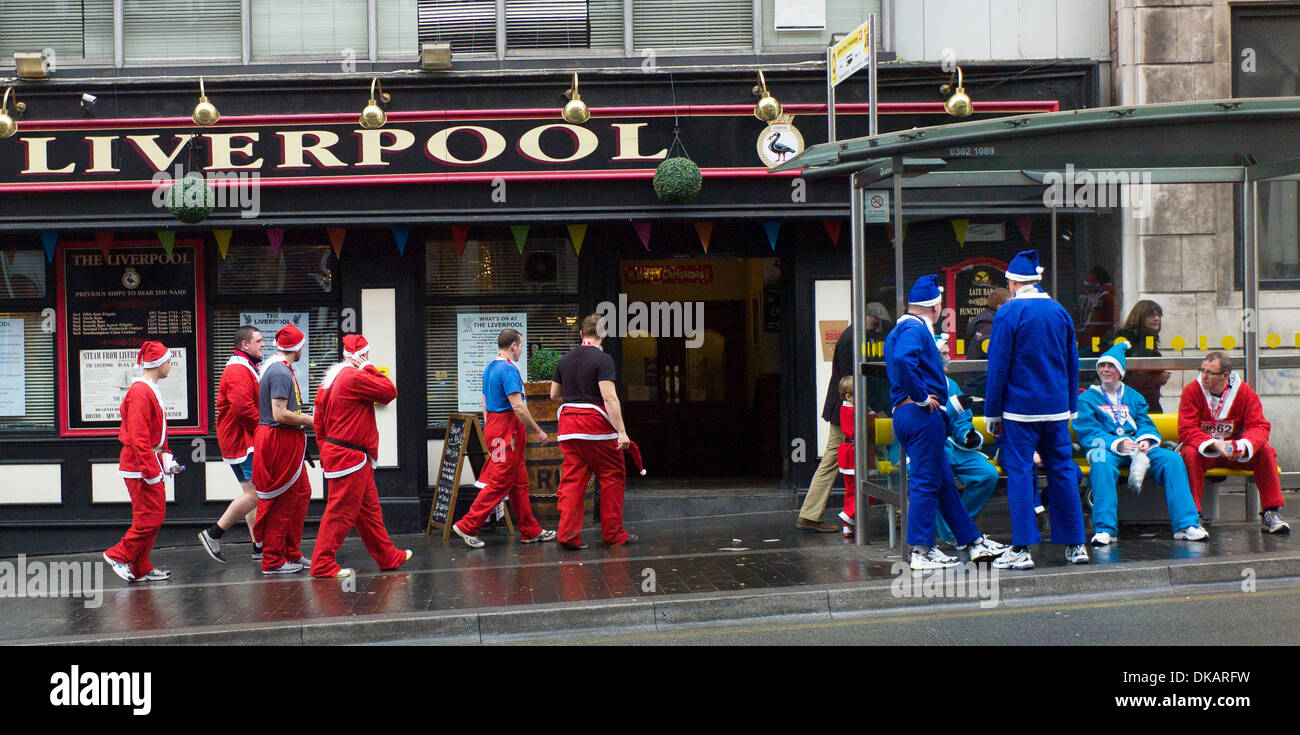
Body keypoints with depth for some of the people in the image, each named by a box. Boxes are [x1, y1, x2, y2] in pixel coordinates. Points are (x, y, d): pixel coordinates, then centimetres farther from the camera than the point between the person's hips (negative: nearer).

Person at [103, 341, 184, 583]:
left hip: (151, 460, 10)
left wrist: (166, 458, 15)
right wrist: (150, 472, -21)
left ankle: (141, 569, 16)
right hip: (140, 464, -10)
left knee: (155, 514, 11)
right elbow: (138, 437, -21)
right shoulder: (140, 392, -17)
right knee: (151, 515, -9)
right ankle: (119, 556, 4)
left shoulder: (151, 390, 15)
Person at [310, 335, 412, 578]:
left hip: (336, 454, 10)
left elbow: (319, 423, 15)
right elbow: (390, 392, -14)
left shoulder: (329, 380, 12)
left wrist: (326, 451, 20)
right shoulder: (355, 378, -17)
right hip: (350, 457, -10)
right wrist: (370, 368, -5)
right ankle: (323, 564, 1)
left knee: (369, 508, 16)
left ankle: (389, 557, 25)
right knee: (341, 511, -4)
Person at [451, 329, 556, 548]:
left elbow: (485, 403, 20)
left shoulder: (490, 368, 14)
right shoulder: (509, 369, -16)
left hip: (493, 426, 10)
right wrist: (538, 432, -13)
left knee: (519, 482, 13)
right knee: (500, 483, -6)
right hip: (507, 429, -10)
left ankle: (530, 531, 17)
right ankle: (468, 526, -4)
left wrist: (489, 429, 25)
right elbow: (518, 407, -21)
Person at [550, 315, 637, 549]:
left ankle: (568, 534, -2)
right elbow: (609, 397, -17)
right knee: (612, 477, 7)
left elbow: (554, 394, 18)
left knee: (572, 479, 6)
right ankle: (613, 534, 11)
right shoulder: (603, 360, -9)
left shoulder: (565, 360, 11)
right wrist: (621, 431, -17)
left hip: (567, 422, 6)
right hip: (596, 424, -6)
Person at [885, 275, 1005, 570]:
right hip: (922, 415, -11)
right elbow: (903, 360, -31)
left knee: (944, 483, 14)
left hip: (906, 414, 11)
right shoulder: (915, 330, -12)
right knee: (925, 482, -6)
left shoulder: (898, 331, 20)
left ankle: (974, 542, 21)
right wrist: (921, 398, -22)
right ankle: (922, 552, -2)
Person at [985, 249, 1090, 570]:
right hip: (1057, 408, 5)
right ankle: (1075, 545, 15)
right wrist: (1070, 408, 22)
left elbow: (998, 366, -9)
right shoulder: (1060, 311, 10)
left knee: (1019, 472, -2)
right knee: (1062, 471, 10)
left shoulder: (1009, 313, -8)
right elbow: (1072, 363, 15)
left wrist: (992, 412, -3)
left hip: (1020, 408, -5)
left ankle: (1022, 549, -5)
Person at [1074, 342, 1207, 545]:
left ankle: (1186, 525, -25)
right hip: (1107, 448, -4)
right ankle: (1104, 529, -44)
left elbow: (1145, 423, 13)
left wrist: (1145, 440, -12)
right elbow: (1087, 432, -4)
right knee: (1101, 461, -40)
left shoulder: (1133, 396, 23)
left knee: (1172, 458, -22)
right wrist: (1117, 443, -20)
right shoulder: (1087, 398, 9)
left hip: (1136, 447, 4)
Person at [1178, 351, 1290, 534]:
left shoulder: (1245, 392, -7)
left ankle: (1271, 513, -16)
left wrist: (1245, 444, -35)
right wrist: (1214, 444, -35)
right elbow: (1187, 430, -19)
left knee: (1265, 451, -22)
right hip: (1204, 451, -2)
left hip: (1235, 450, 2)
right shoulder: (1192, 391, -13)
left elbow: (1259, 426, -12)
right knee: (1190, 454, -35)